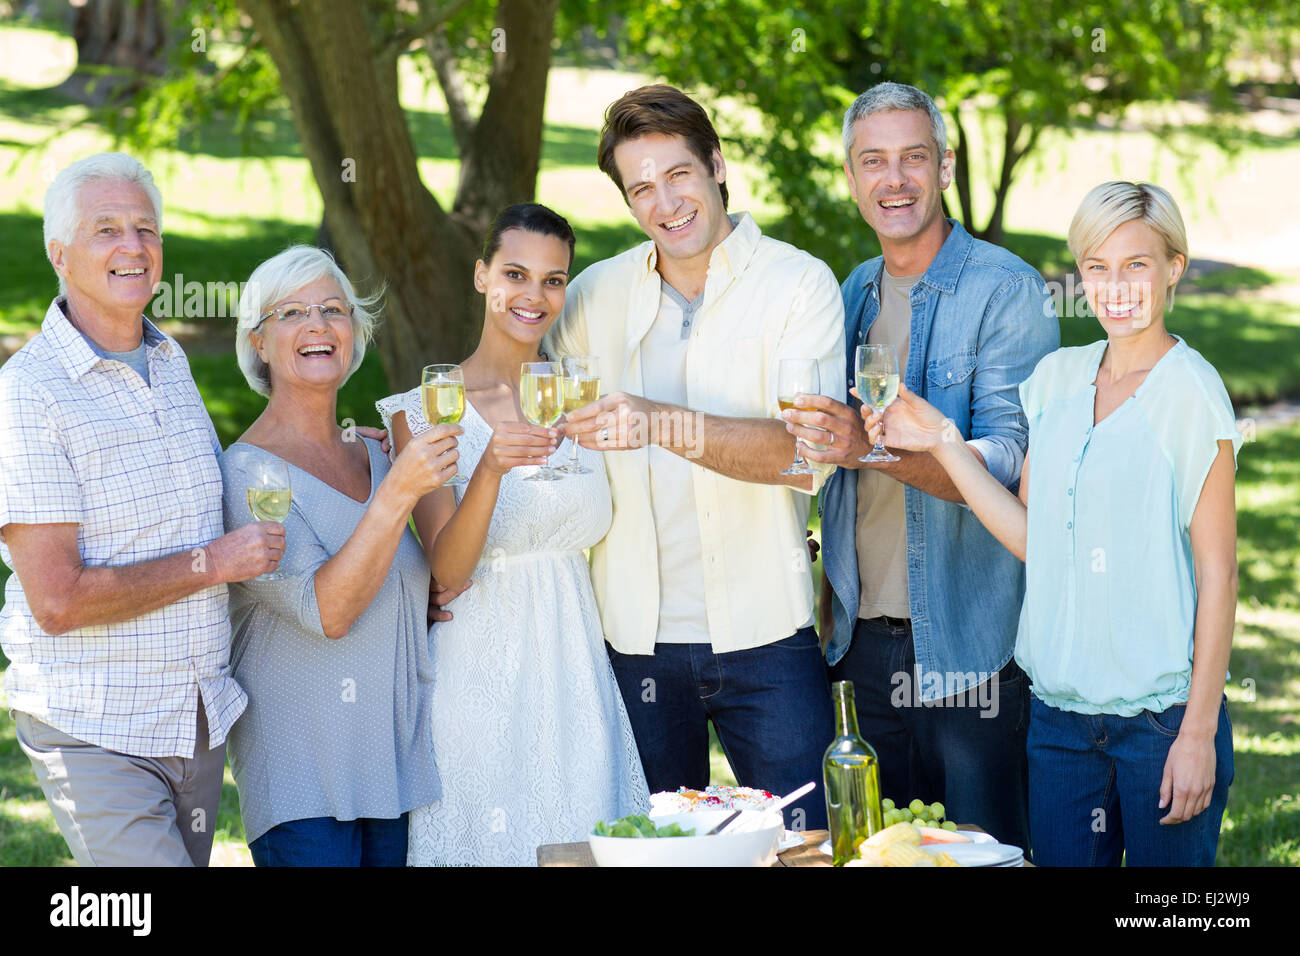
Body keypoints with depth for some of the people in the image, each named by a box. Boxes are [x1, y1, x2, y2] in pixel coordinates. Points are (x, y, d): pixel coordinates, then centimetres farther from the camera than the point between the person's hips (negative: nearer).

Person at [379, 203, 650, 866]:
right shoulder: (425, 412, -5)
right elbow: (447, 569, -15)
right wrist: (491, 469, -30)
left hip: (576, 674, 4)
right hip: (478, 679, -4)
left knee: (582, 833, 4)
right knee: (488, 836, 0)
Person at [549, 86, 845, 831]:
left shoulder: (798, 283, -5)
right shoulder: (596, 296, 7)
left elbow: (806, 454, -17)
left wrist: (665, 425, -30)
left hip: (763, 635, -3)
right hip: (637, 635, 3)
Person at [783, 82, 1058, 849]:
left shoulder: (1007, 291, -9)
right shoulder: (853, 295, 12)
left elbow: (1009, 464, -20)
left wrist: (874, 445, -34)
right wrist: (831, 602, 11)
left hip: (971, 645, -6)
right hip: (862, 641, 6)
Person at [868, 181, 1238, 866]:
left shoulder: (1190, 391, -8)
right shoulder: (1056, 379, 8)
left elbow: (1217, 575, -8)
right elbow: (1031, 538, 9)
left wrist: (1199, 731, -12)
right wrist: (941, 445, 1)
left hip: (1162, 712, -5)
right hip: (1059, 709, 5)